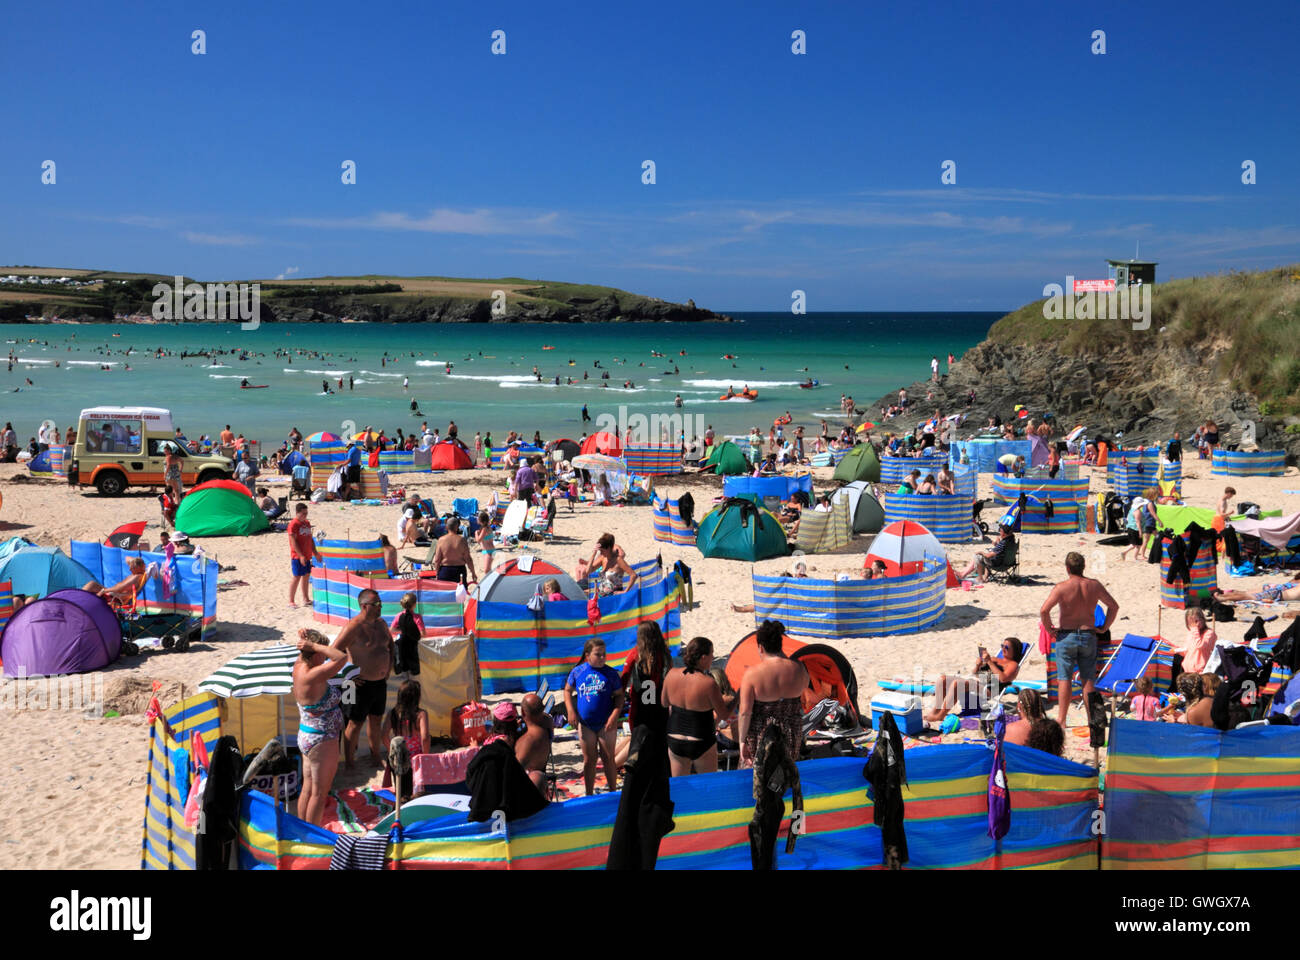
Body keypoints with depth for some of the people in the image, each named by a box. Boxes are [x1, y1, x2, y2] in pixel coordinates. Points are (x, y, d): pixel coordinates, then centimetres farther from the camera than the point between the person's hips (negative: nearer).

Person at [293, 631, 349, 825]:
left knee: (307, 789, 19)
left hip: (305, 736, 9)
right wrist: (313, 645, -30)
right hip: (322, 741, -9)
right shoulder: (311, 676, -29)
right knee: (319, 794, 5)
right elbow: (342, 657, -37)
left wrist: (306, 644, -4)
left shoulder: (299, 667, -3)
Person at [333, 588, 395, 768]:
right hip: (361, 684, -7)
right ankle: (349, 765, 14)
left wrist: (389, 665, 15)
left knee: (376, 720, 20)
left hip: (380, 683, 7)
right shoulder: (353, 627, -20)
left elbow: (390, 643, 25)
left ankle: (376, 756, 36)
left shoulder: (381, 623, 5)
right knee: (355, 724, 3)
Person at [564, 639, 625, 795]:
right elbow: (567, 690, 9)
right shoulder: (577, 672, -3)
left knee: (608, 758, 7)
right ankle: (589, 794, 22)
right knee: (589, 759, 11)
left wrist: (615, 715, -15)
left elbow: (619, 695, -2)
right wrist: (570, 711, -3)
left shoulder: (610, 673, -6)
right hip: (585, 723, 1)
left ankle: (612, 792, 21)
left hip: (605, 723, -1)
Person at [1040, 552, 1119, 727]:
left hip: (1066, 636, -3)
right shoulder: (1094, 585, 0)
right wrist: (1104, 627, 13)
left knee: (1064, 678, 3)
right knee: (1088, 678, 11)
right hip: (1088, 636, 3)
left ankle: (1061, 718, 4)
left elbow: (1044, 610, -20)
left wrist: (1049, 629, -5)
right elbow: (1114, 606, 8)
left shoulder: (1062, 587, -12)